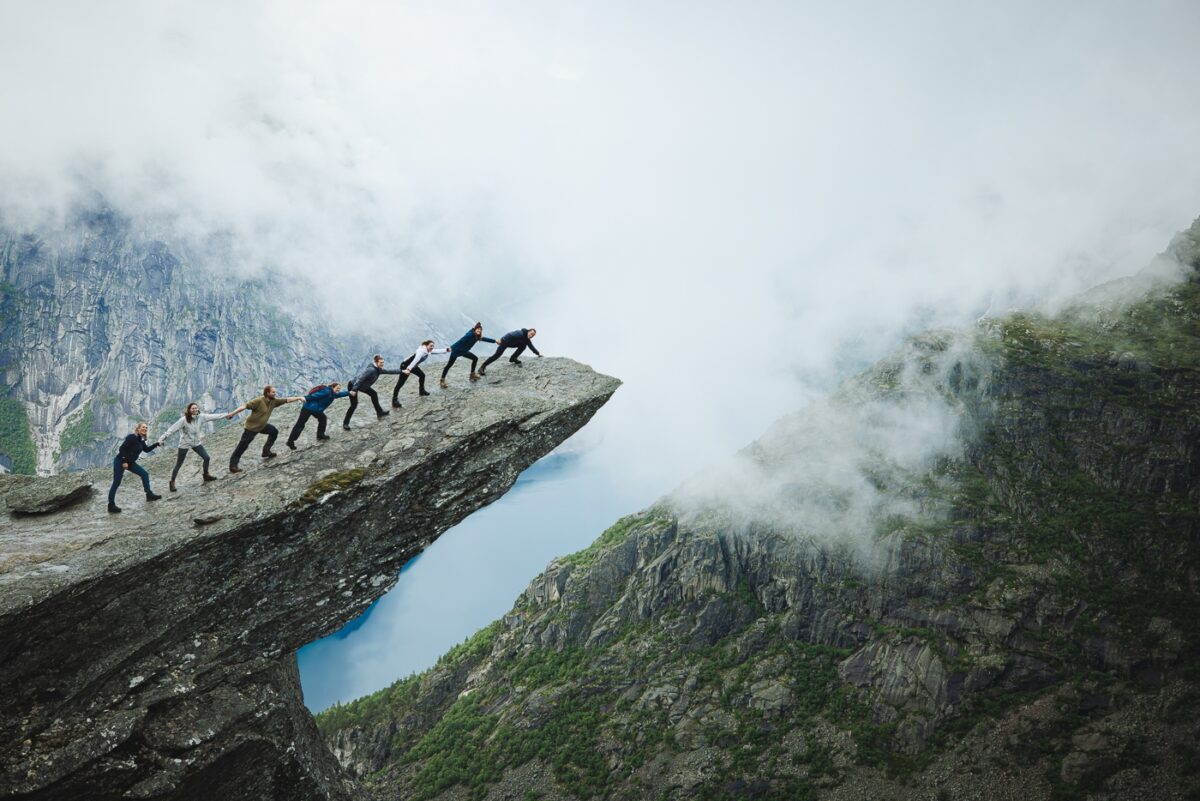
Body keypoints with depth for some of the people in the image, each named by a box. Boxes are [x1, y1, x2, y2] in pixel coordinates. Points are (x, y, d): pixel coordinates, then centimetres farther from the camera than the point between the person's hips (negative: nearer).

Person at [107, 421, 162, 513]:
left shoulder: (141, 440, 6)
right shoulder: (132, 437, -20)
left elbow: (146, 450, 21)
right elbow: (122, 449, -23)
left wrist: (157, 444, 14)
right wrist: (124, 462, -26)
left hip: (130, 462, 9)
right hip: (120, 462, -9)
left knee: (145, 474, 9)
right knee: (116, 483, -4)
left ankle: (149, 494, 18)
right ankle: (111, 505, 3)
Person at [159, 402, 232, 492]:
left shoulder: (201, 417, -12)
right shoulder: (184, 419, -25)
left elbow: (213, 416, -6)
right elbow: (173, 429, -26)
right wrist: (163, 438, -31)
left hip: (196, 443, 5)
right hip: (185, 444, -5)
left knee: (206, 458, 6)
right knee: (178, 465, 4)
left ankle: (206, 475, 30)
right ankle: (172, 482, 20)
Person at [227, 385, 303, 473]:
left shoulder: (273, 401, -5)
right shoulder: (259, 401, -27)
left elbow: (287, 400, -3)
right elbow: (245, 406, -32)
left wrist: (299, 398, -9)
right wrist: (233, 413, -39)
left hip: (262, 425, 8)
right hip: (252, 427, -8)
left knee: (274, 431, 15)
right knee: (243, 445, -7)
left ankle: (266, 451, 24)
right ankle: (233, 465, -2)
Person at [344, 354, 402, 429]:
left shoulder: (378, 370, -2)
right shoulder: (371, 370, -31)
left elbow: (389, 372, 9)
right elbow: (361, 378, -36)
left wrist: (402, 371, 9)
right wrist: (354, 389, -42)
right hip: (353, 386, -10)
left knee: (374, 394, 16)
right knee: (354, 405, -9)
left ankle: (379, 412, 30)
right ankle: (345, 423, 3)